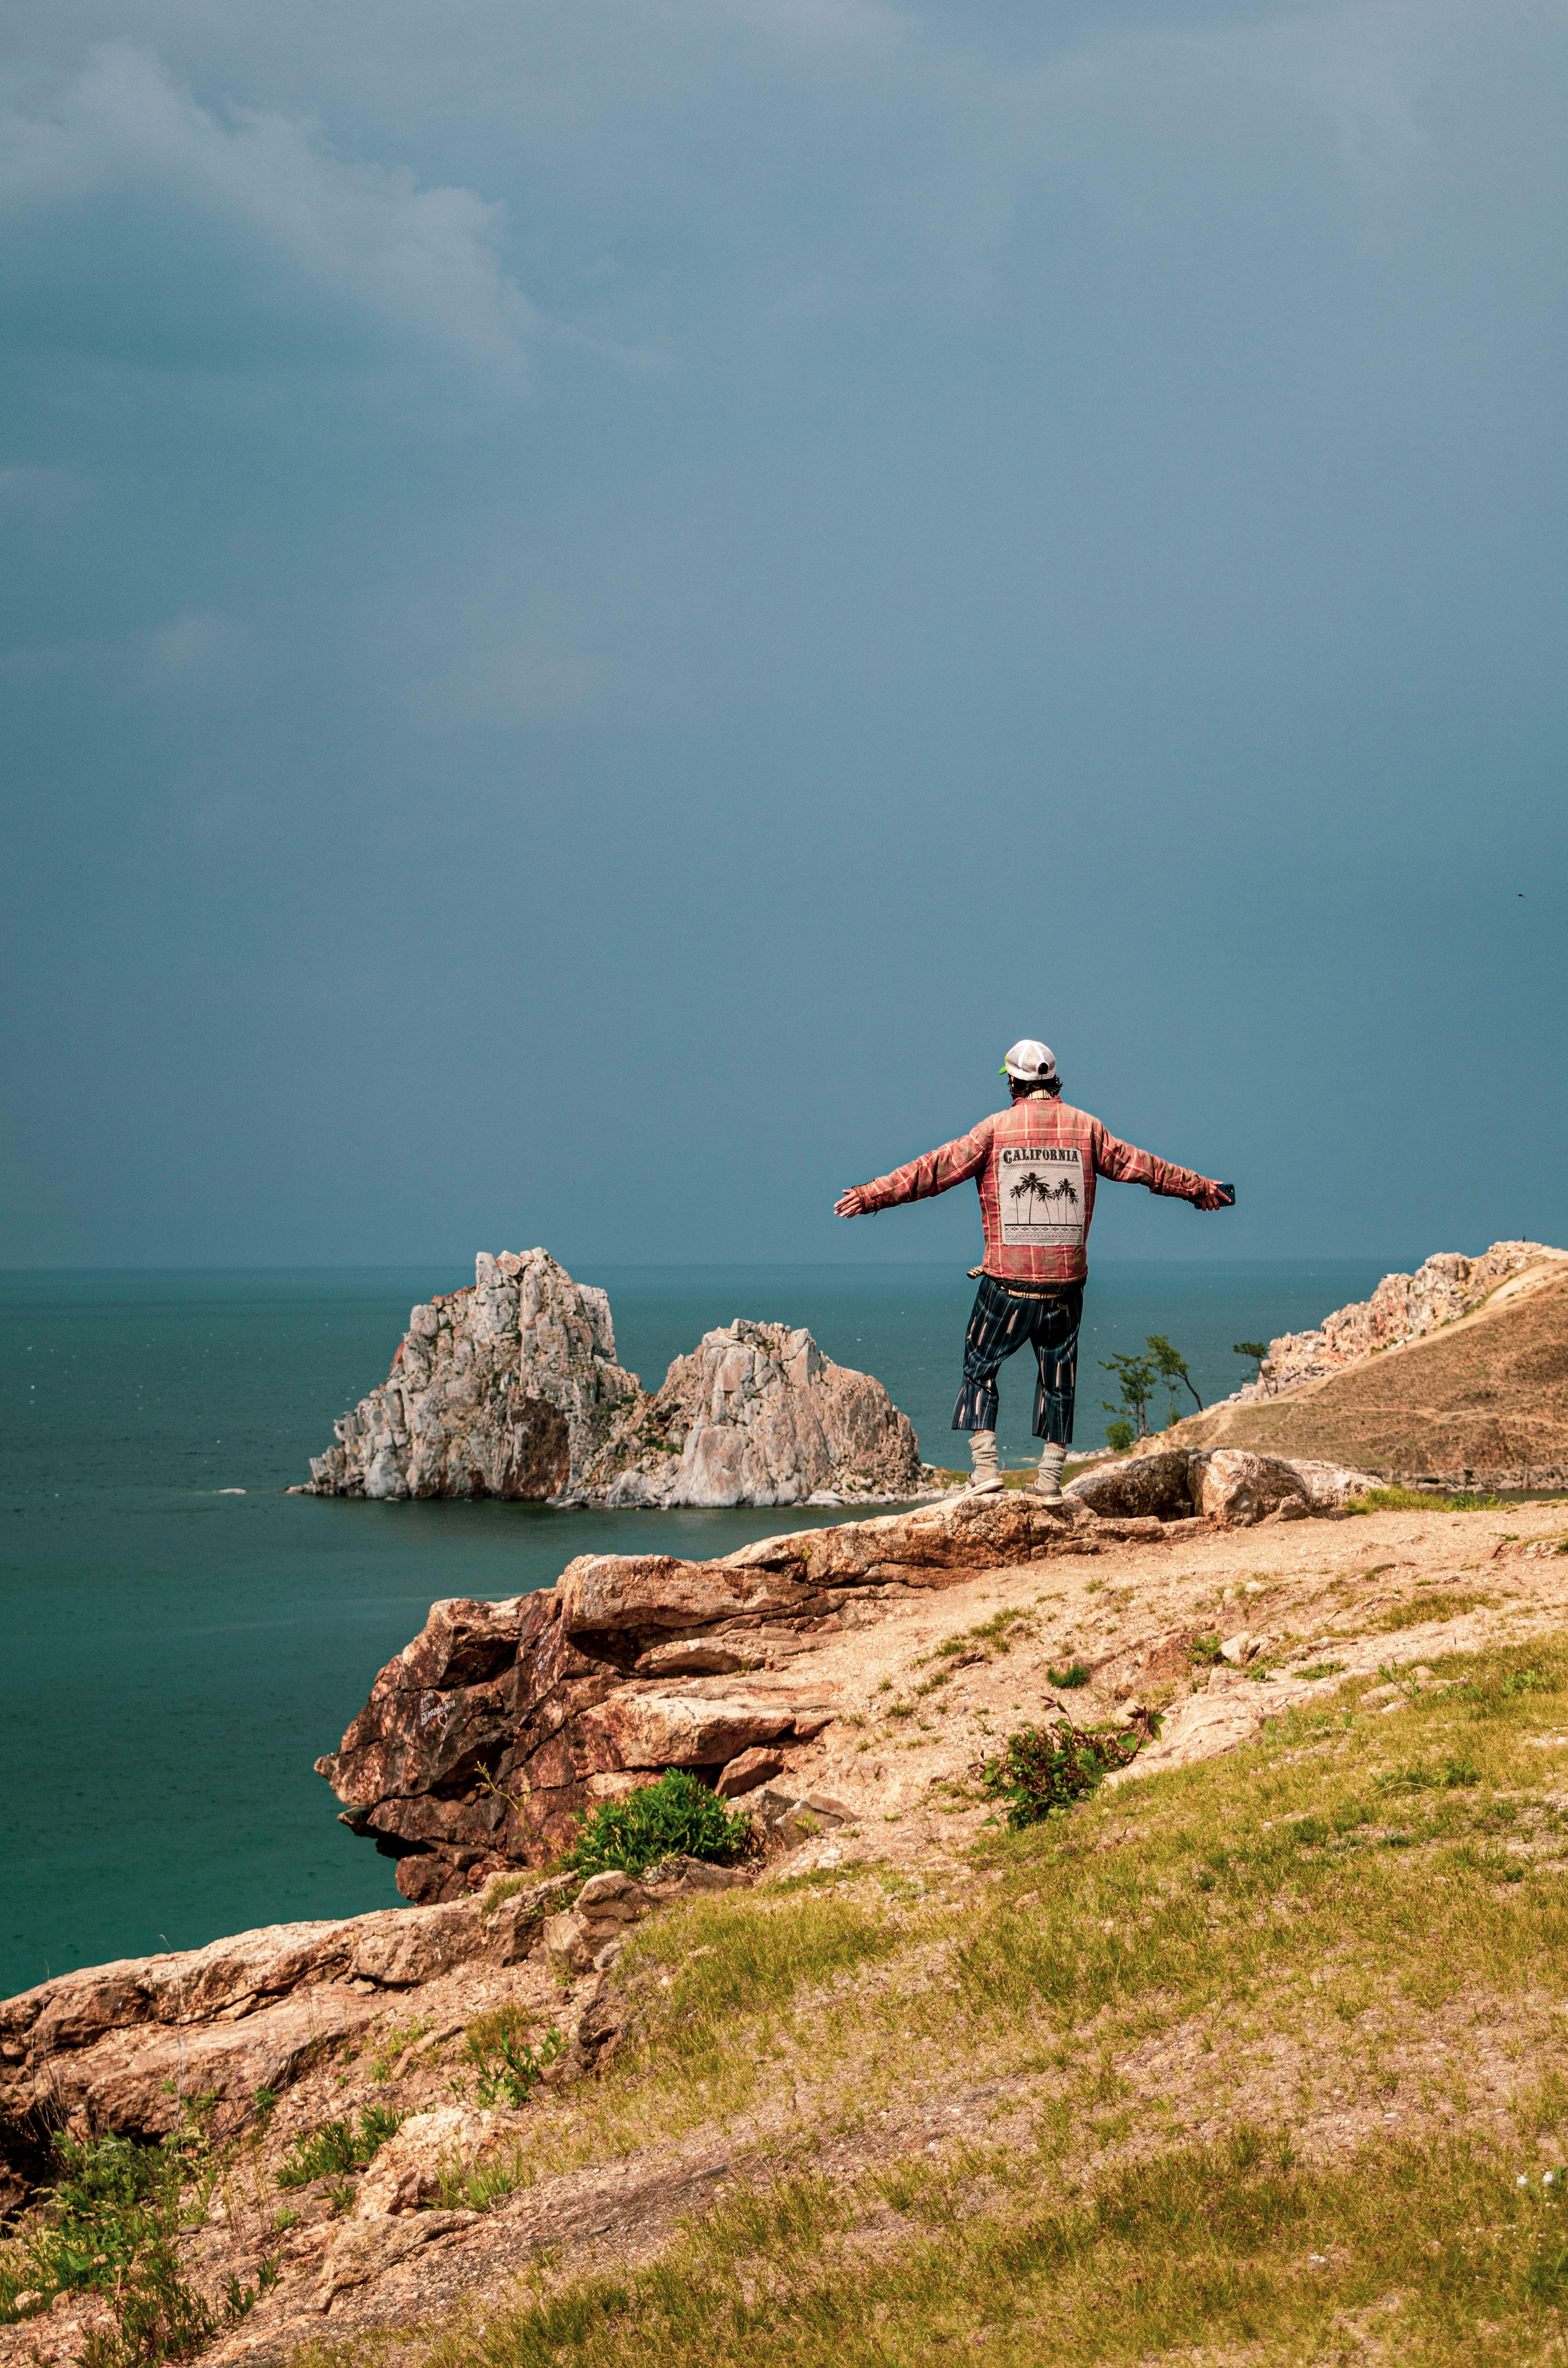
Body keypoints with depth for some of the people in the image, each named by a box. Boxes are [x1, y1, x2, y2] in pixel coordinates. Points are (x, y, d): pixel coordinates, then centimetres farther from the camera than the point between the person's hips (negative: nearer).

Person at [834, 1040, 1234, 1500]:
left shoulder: (996, 1128, -3)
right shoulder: (1084, 1127, 4)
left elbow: (938, 1168, -7)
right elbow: (1140, 1166, 12)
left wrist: (873, 1195, -3)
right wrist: (1200, 1188, 26)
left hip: (1007, 1280, -2)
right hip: (1066, 1281, 2)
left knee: (980, 1365, 12)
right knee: (1058, 1377, 14)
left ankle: (985, 1462, 0)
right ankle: (1051, 1476, 13)